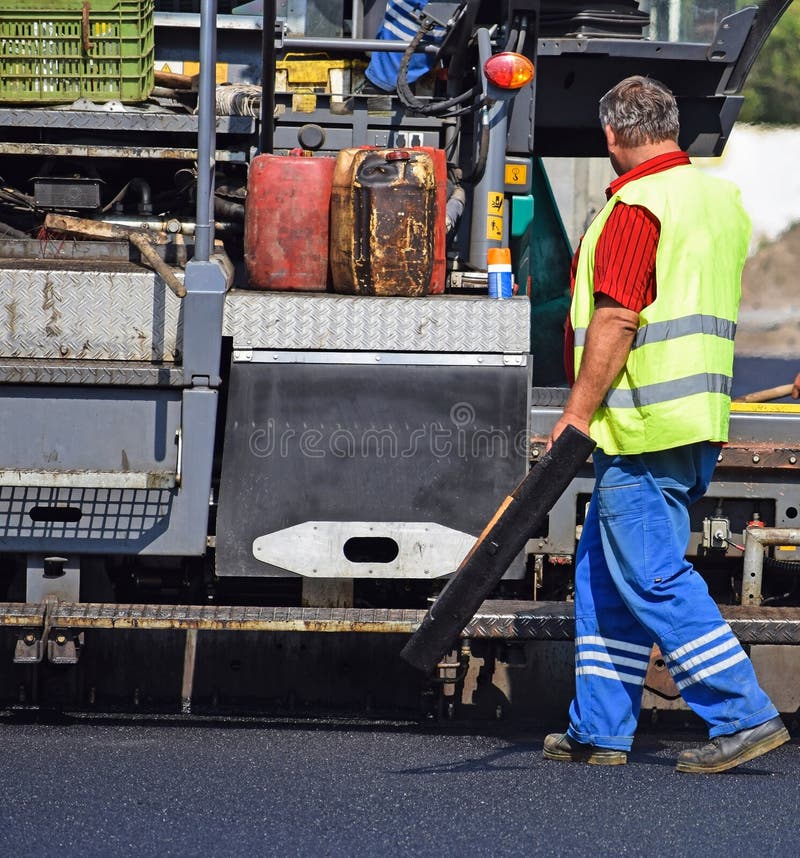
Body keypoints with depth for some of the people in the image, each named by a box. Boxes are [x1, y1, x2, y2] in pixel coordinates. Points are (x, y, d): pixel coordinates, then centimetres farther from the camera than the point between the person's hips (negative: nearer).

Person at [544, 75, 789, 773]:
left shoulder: (637, 206, -14)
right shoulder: (720, 199, 15)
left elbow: (617, 320, -20)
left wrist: (578, 413, -15)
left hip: (642, 427, -10)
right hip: (699, 422, 10)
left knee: (652, 577, -8)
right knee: (602, 572, 14)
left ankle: (744, 716, -11)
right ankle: (599, 730, 16)